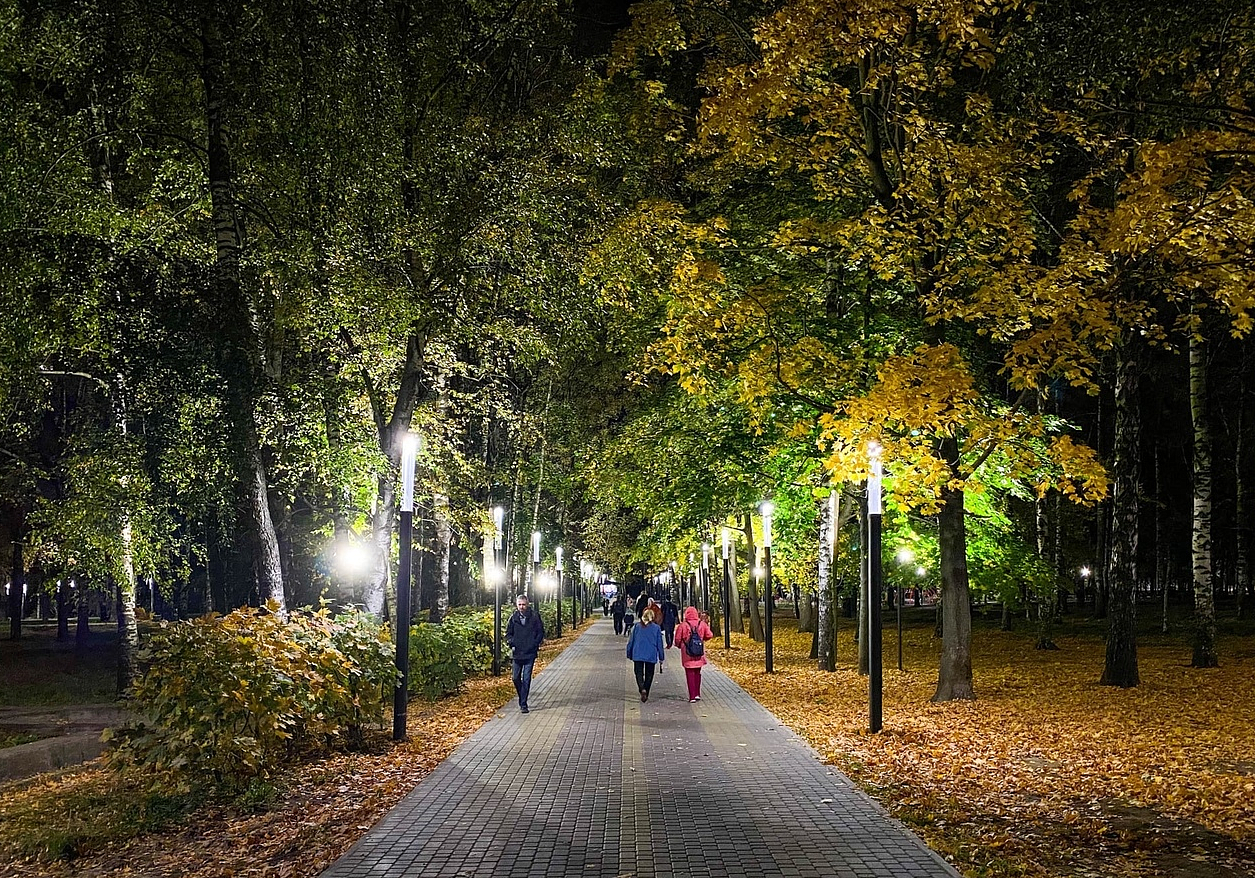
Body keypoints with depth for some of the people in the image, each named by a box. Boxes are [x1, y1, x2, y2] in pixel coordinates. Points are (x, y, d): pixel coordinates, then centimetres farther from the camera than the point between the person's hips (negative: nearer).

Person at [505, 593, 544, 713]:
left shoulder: (534, 616, -4)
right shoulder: (514, 617, 1)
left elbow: (541, 632, 3)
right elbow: (508, 633, 10)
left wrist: (535, 644, -8)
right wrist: (512, 645, -4)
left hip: (530, 653, -3)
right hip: (517, 653, 3)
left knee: (526, 679, -3)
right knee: (516, 678, 8)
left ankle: (523, 704, 1)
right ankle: (522, 698, 31)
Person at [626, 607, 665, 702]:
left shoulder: (637, 627, 3)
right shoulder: (656, 628, 0)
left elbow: (630, 642, 5)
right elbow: (660, 644, 2)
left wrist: (629, 655, 14)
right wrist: (661, 658, 8)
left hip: (638, 655, 0)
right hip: (651, 656, 0)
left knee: (639, 674, 5)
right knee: (649, 675, 12)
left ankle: (642, 689, -21)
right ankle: (646, 695, 13)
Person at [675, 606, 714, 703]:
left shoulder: (683, 625, -12)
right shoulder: (702, 624, -4)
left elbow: (677, 639, -8)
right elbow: (709, 635, 0)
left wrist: (679, 646, 13)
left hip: (687, 655, -3)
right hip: (699, 654, 3)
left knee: (690, 674, 4)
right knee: (697, 673, 19)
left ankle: (692, 696, 2)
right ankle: (697, 694, 19)